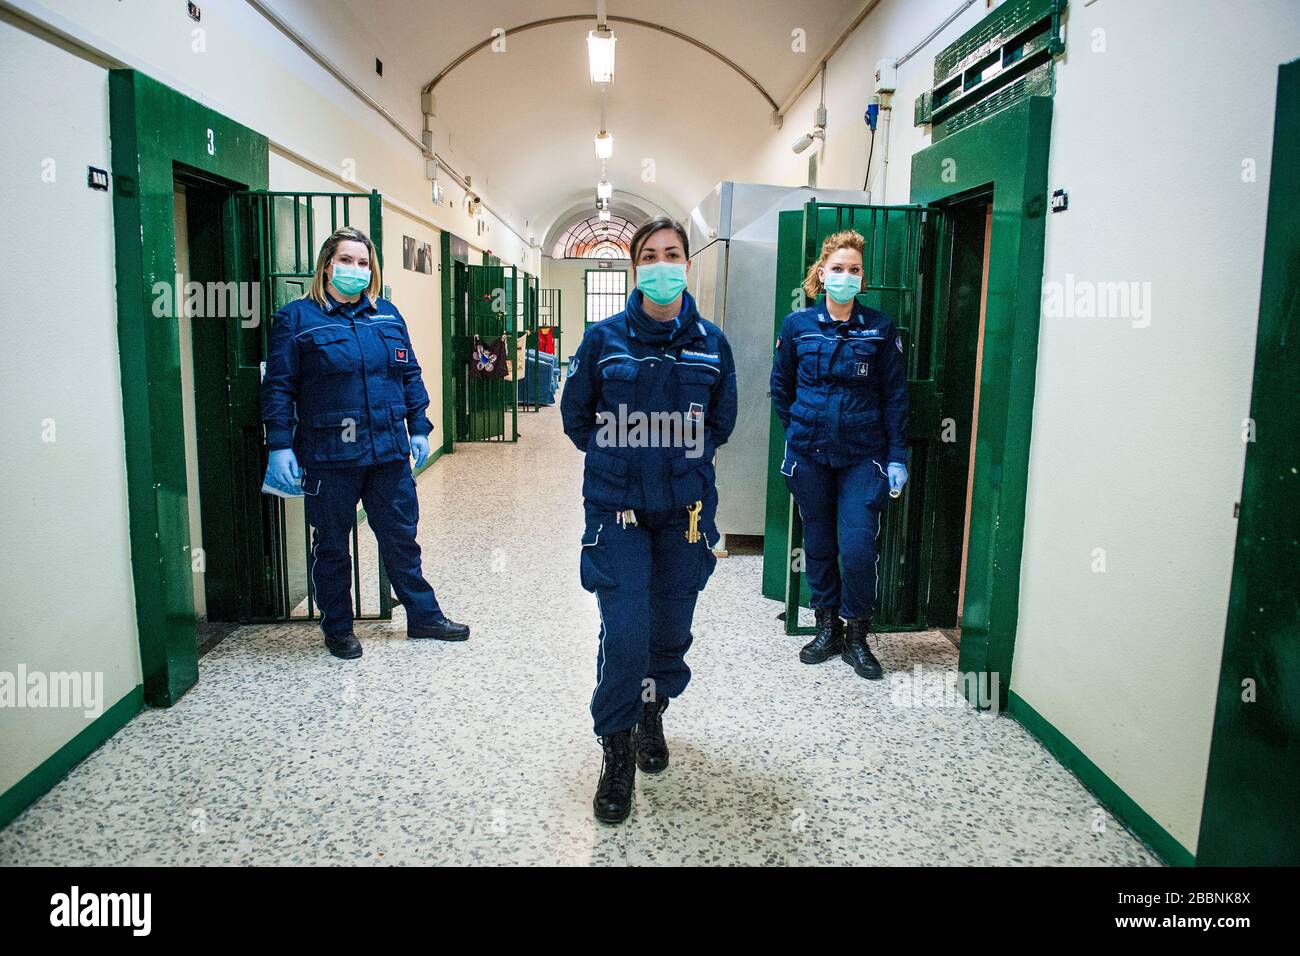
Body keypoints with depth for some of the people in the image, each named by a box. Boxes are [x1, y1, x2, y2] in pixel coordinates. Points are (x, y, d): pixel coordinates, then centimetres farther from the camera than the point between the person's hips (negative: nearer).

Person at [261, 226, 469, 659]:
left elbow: (410, 375, 14)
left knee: (401, 538, 13)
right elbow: (278, 387, -5)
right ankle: (338, 628, 26)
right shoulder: (297, 318, -2)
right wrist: (279, 446, -11)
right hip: (328, 457, -3)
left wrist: (418, 428, 7)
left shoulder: (387, 315, 10)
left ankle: (424, 616, 27)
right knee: (331, 545, 10)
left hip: (388, 451, 4)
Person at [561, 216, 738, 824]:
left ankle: (652, 715, 41)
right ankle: (617, 755, 12)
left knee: (671, 627, 13)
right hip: (617, 508, -2)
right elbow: (575, 414, 8)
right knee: (624, 634, -8)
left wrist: (686, 459, 8)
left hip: (685, 510, 2)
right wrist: (615, 456, 7)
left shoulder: (711, 343, 1)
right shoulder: (604, 339, -5)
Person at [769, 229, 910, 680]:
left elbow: (895, 396, 0)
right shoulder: (797, 325, 2)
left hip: (863, 455, -1)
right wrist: (800, 430, 11)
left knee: (858, 547, -9)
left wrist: (897, 456, -3)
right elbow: (781, 387, 13)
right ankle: (827, 628, 27)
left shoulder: (880, 328, -1)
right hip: (809, 453, 2)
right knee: (819, 544, 10)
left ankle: (857, 636, 12)